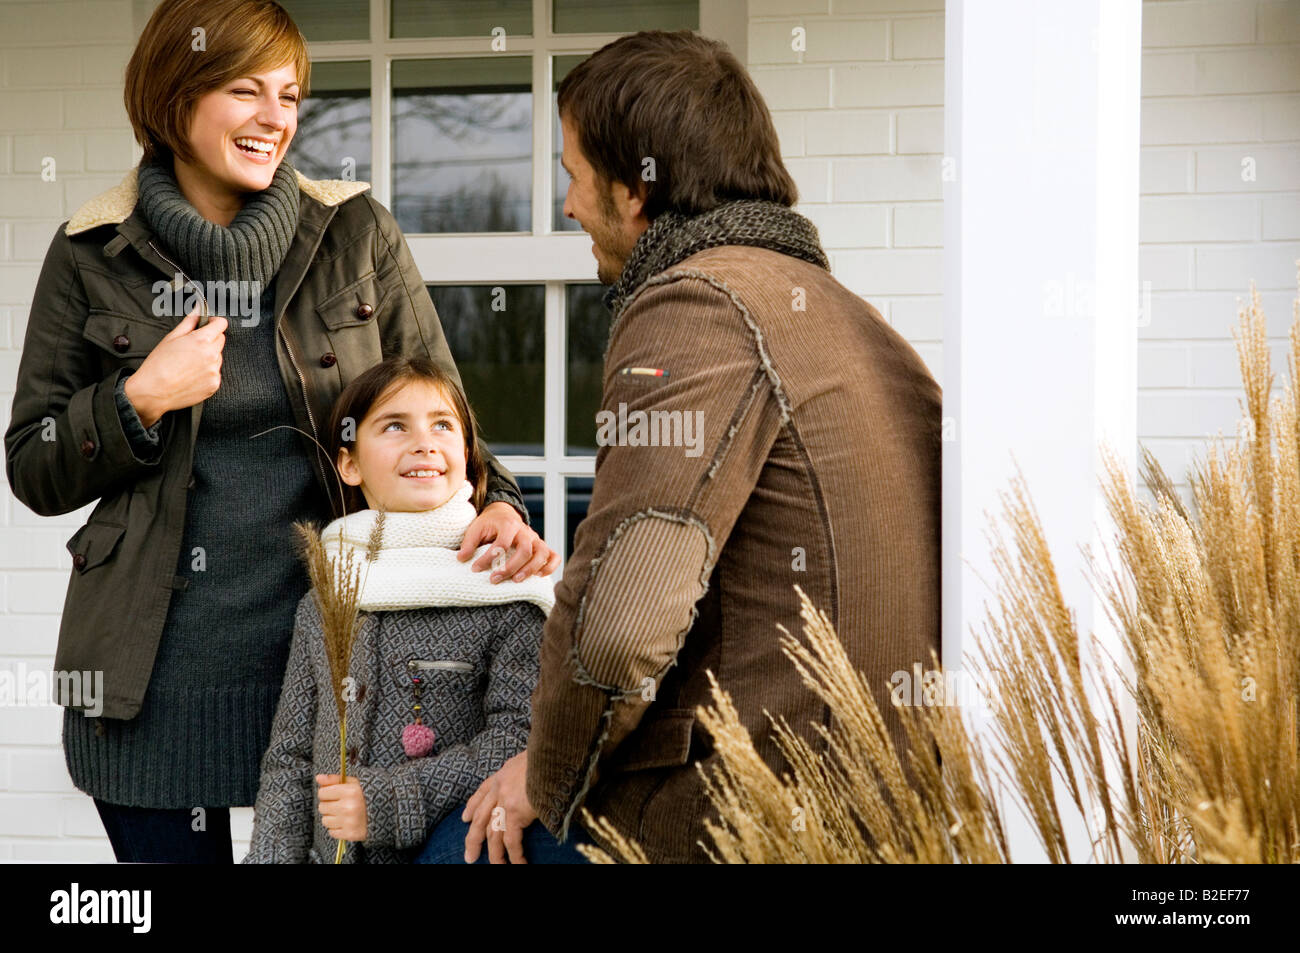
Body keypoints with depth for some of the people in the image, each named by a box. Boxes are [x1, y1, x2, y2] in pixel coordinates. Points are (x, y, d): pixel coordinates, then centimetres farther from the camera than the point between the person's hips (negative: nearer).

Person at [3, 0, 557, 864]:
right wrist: (140, 398, -11)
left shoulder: (356, 234, 2)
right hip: (156, 672, 0)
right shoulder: (92, 255, 1)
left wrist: (496, 505, -13)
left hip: (330, 654, 0)